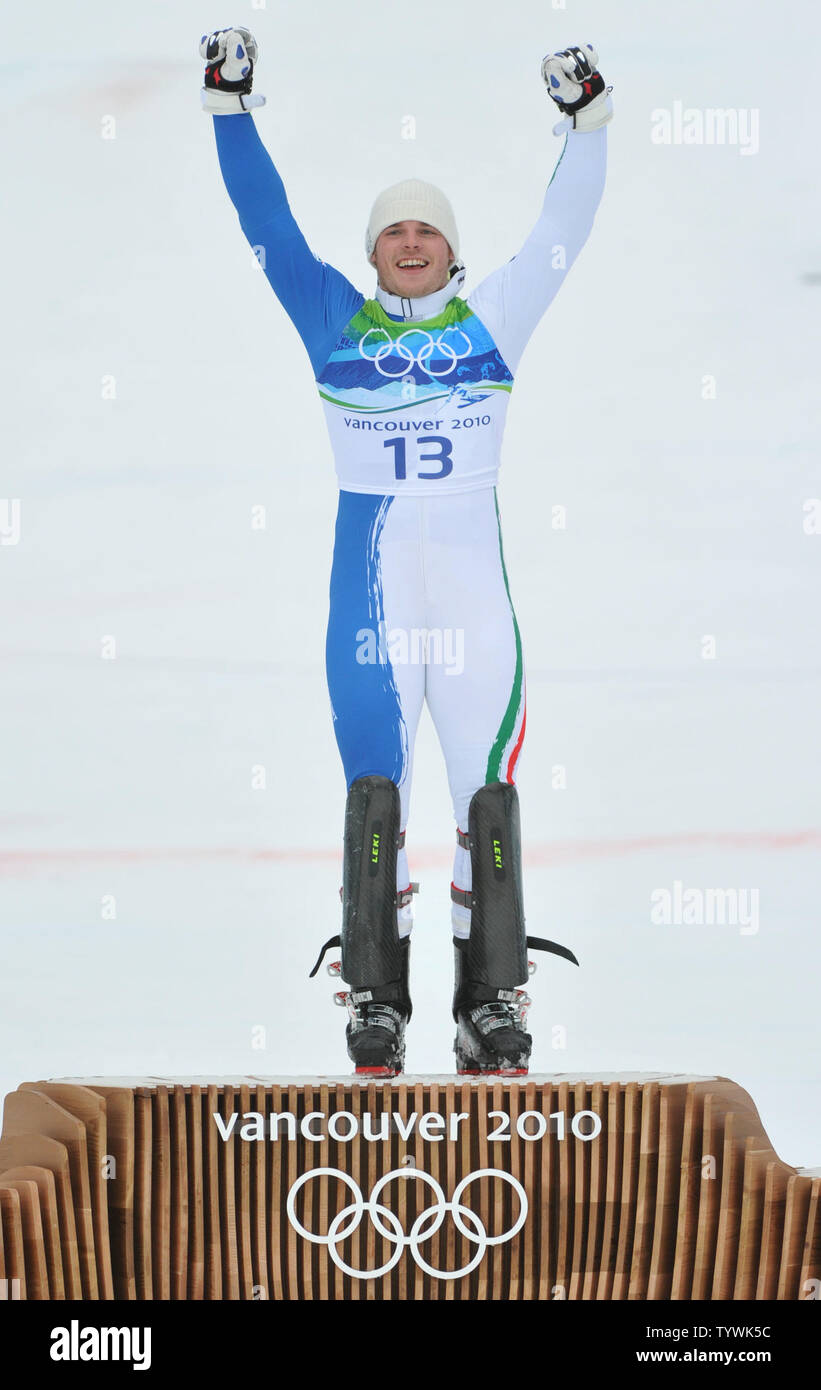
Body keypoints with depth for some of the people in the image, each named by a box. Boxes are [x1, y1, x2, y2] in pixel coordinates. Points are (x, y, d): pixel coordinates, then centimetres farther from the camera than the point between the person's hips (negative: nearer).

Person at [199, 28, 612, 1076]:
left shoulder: (494, 319, 11)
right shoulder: (335, 321, 10)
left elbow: (562, 231, 8)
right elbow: (266, 222, 9)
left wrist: (588, 121, 0)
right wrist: (231, 107, 5)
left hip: (474, 588, 0)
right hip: (370, 586, 0)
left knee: (488, 789, -1)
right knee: (374, 789, -2)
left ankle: (492, 1009, 5)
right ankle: (374, 1003, 5)